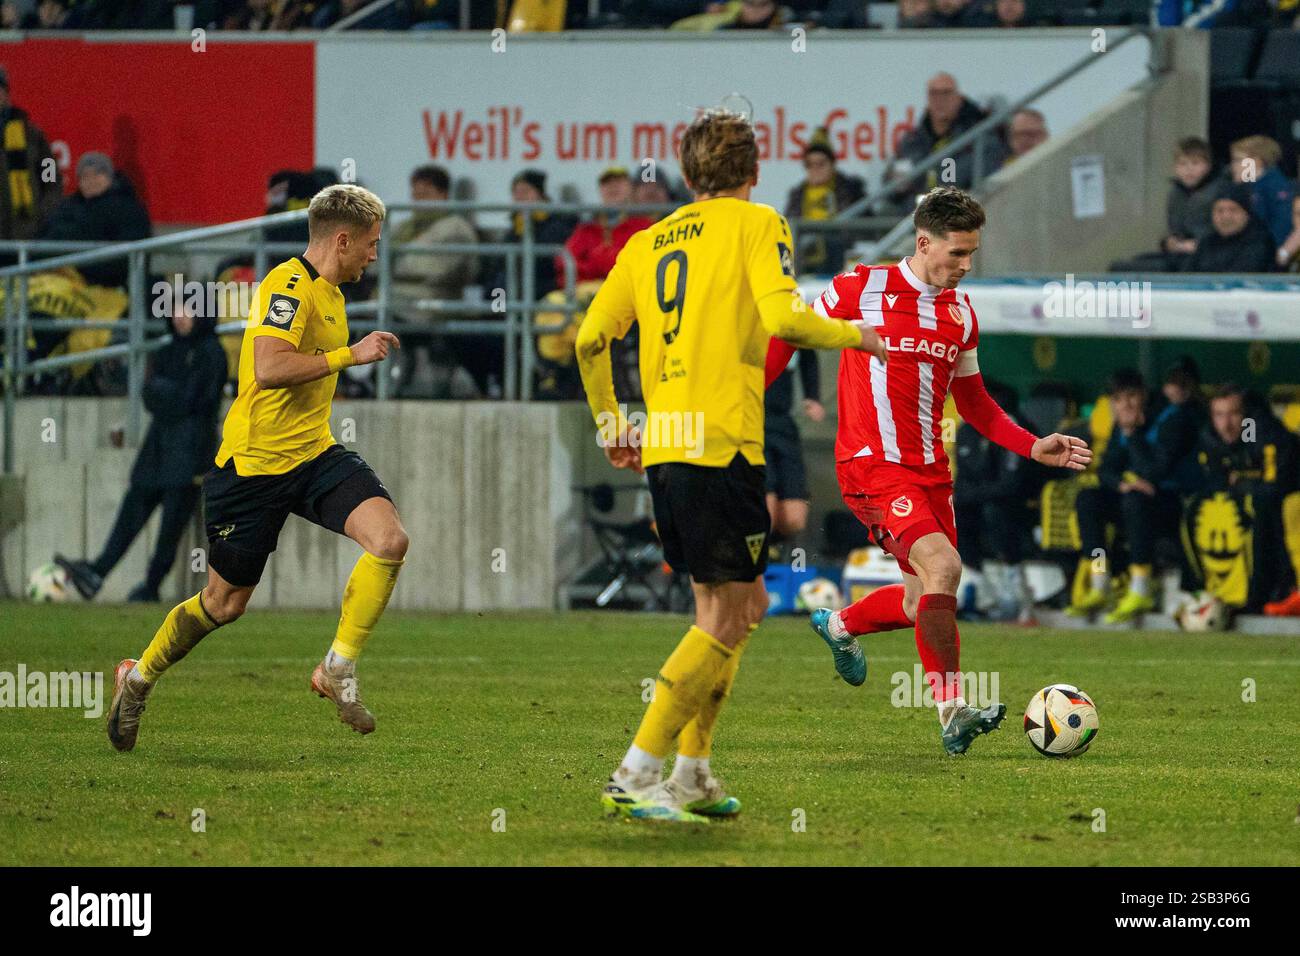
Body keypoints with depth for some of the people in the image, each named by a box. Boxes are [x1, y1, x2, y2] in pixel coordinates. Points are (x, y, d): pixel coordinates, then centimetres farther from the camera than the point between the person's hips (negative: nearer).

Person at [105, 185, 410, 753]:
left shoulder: (327, 292, 13)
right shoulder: (289, 286, -17)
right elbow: (269, 368, -31)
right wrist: (350, 354, -26)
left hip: (314, 455, 8)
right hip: (255, 465, -8)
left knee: (389, 540, -18)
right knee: (224, 603, 6)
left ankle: (338, 669, -7)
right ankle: (139, 678, 31)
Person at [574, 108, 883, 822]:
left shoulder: (647, 242, 16)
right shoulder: (756, 224, -1)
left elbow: (590, 338, 10)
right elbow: (782, 319, -16)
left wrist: (610, 426, 21)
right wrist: (851, 334, 2)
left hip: (662, 446, 7)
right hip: (723, 443, -7)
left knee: (738, 605, 18)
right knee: (727, 620, -4)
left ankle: (691, 773, 15)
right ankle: (636, 776, -11)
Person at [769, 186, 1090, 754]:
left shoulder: (961, 312, 10)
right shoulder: (860, 290, -8)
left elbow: (972, 401, 20)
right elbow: (790, 337, 4)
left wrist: (1034, 447, 10)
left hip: (929, 468, 7)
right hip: (872, 466, -7)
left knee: (926, 600, 10)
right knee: (942, 564, -23)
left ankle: (840, 626, 41)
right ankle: (952, 709, -17)